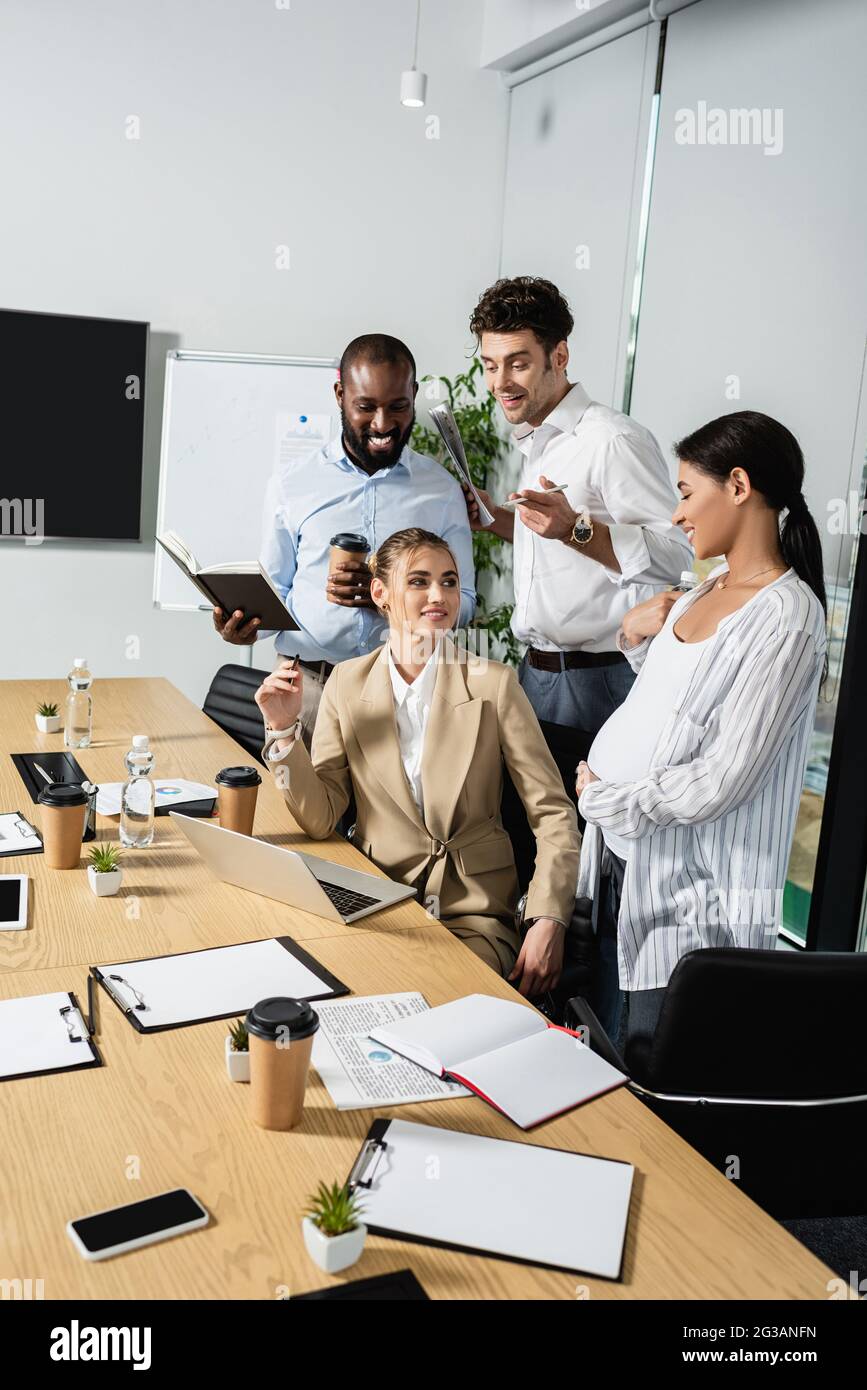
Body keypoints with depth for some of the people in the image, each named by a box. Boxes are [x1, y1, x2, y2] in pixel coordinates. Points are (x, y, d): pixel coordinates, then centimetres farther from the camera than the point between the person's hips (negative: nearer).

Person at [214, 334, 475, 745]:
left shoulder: (441, 489, 8)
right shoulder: (291, 483, 7)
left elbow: (462, 601, 6)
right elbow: (276, 592, 12)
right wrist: (248, 622, -11)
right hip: (308, 684, 0)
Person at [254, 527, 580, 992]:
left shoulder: (493, 684, -4)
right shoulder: (347, 683, 4)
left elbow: (553, 814, -4)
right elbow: (320, 819, 2)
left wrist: (549, 922, -16)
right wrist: (284, 731, -11)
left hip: (473, 917, -2)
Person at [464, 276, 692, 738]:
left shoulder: (614, 440, -16)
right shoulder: (534, 441, 14)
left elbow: (676, 559, -24)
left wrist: (575, 528, -33)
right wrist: (494, 519, 11)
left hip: (597, 678, -9)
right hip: (536, 667, 9)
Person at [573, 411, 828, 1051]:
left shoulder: (786, 617, -19)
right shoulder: (714, 586, 9)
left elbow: (717, 783, -23)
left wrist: (601, 796, -11)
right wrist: (638, 637, 3)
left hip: (690, 894, -8)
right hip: (622, 859, 8)